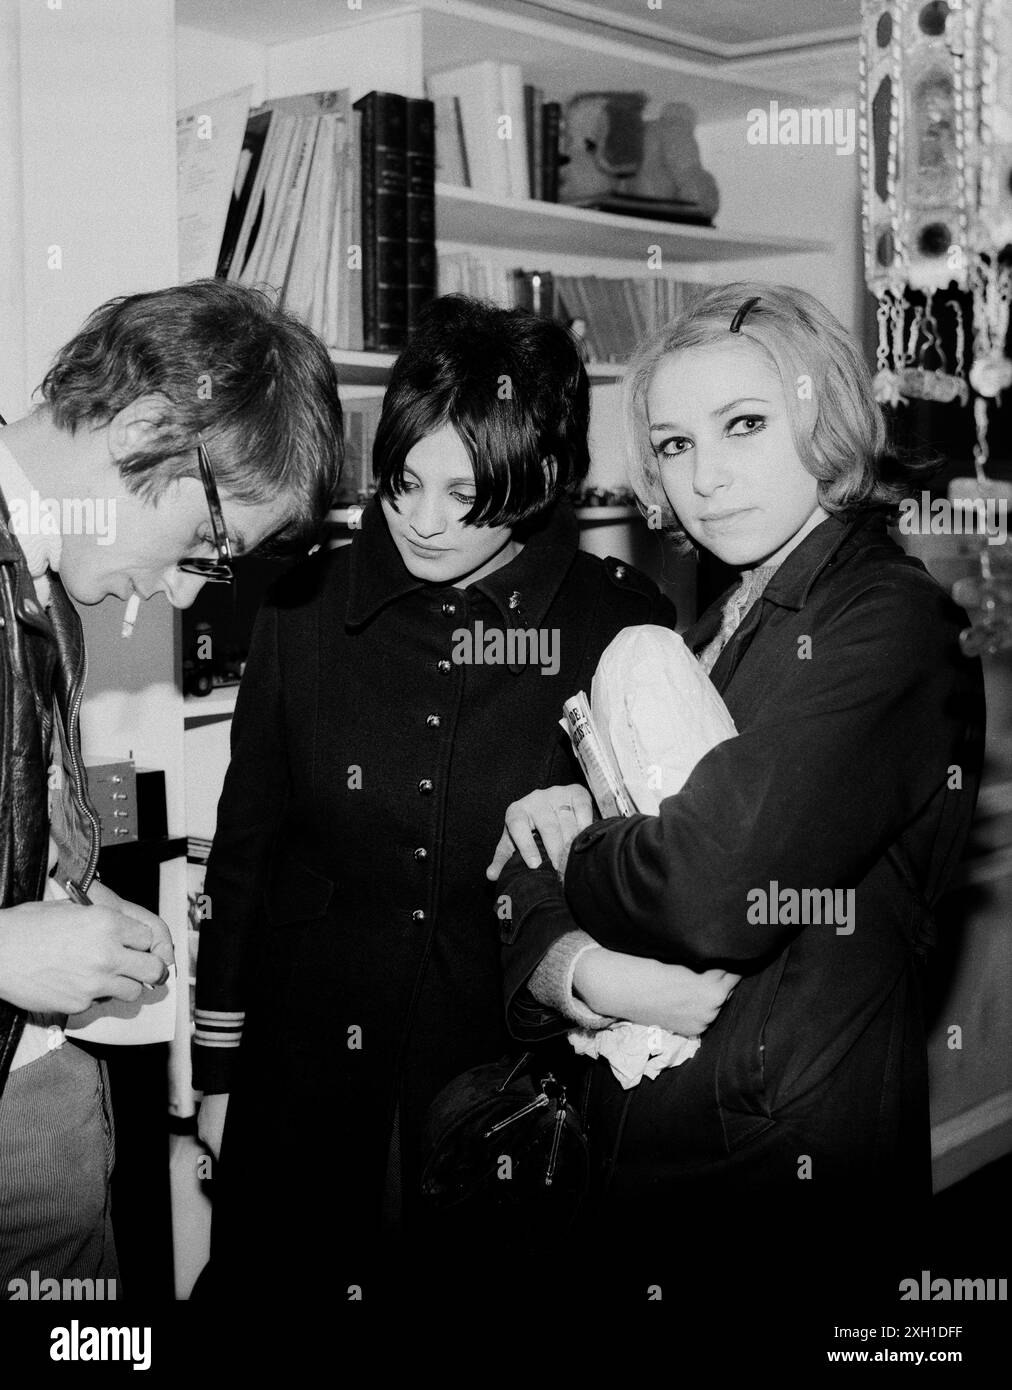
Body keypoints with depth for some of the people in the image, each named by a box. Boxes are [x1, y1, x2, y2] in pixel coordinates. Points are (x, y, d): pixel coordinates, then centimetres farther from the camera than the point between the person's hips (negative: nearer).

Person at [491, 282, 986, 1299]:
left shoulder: (887, 624, -16)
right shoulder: (714, 634, 11)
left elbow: (712, 892, -29)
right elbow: (533, 850, 5)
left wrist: (569, 851, -10)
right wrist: (560, 965, -17)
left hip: (783, 1172, -7)